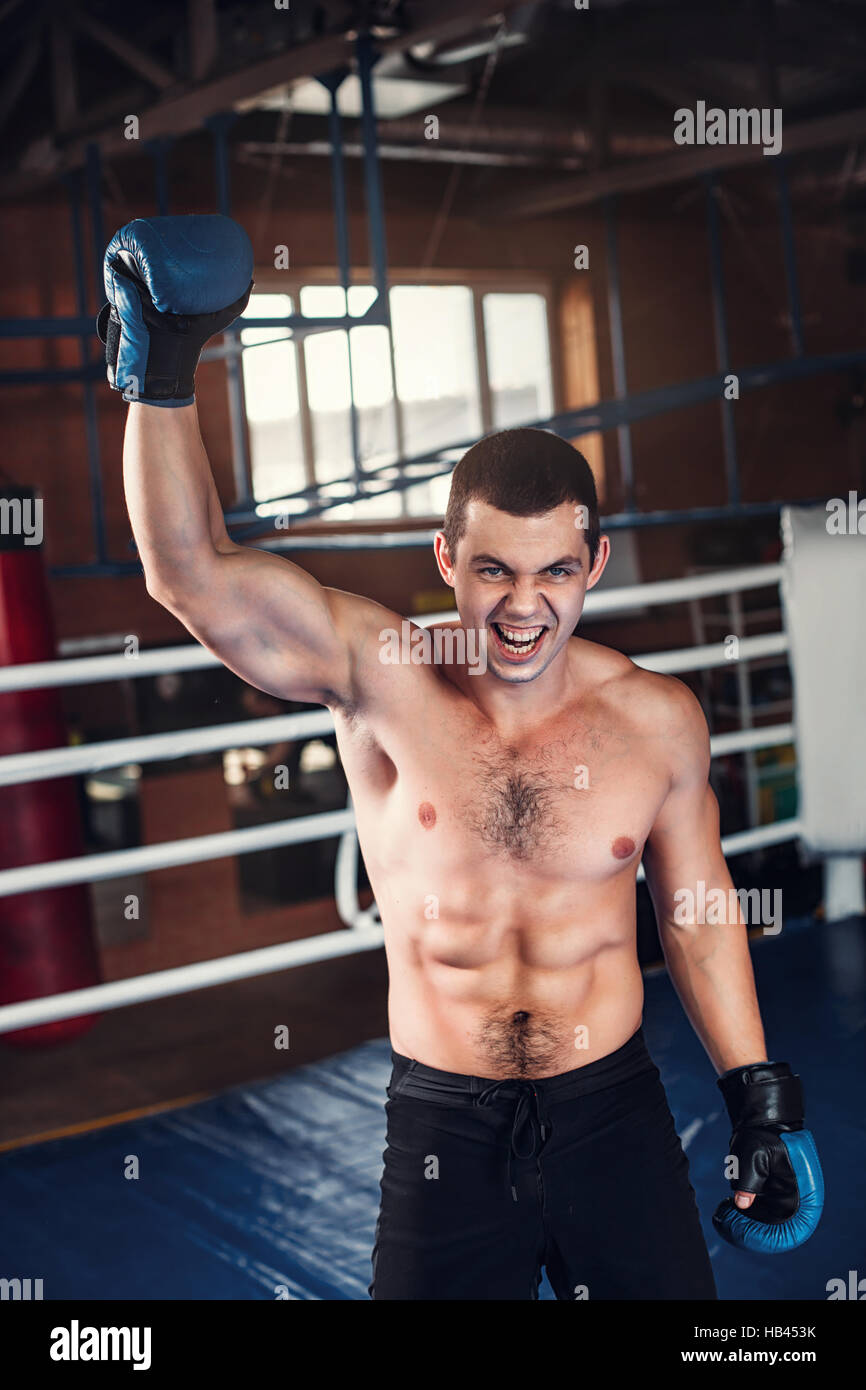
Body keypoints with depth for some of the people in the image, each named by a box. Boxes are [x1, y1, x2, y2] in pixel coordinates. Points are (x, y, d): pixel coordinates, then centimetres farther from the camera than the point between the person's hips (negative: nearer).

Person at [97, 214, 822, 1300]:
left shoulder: (658, 719, -6)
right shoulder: (381, 676, -12)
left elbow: (695, 914, 6)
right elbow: (190, 571, -21)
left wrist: (761, 1102, 10)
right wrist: (164, 373, -29)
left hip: (615, 1118, 2)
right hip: (444, 1130, -1)